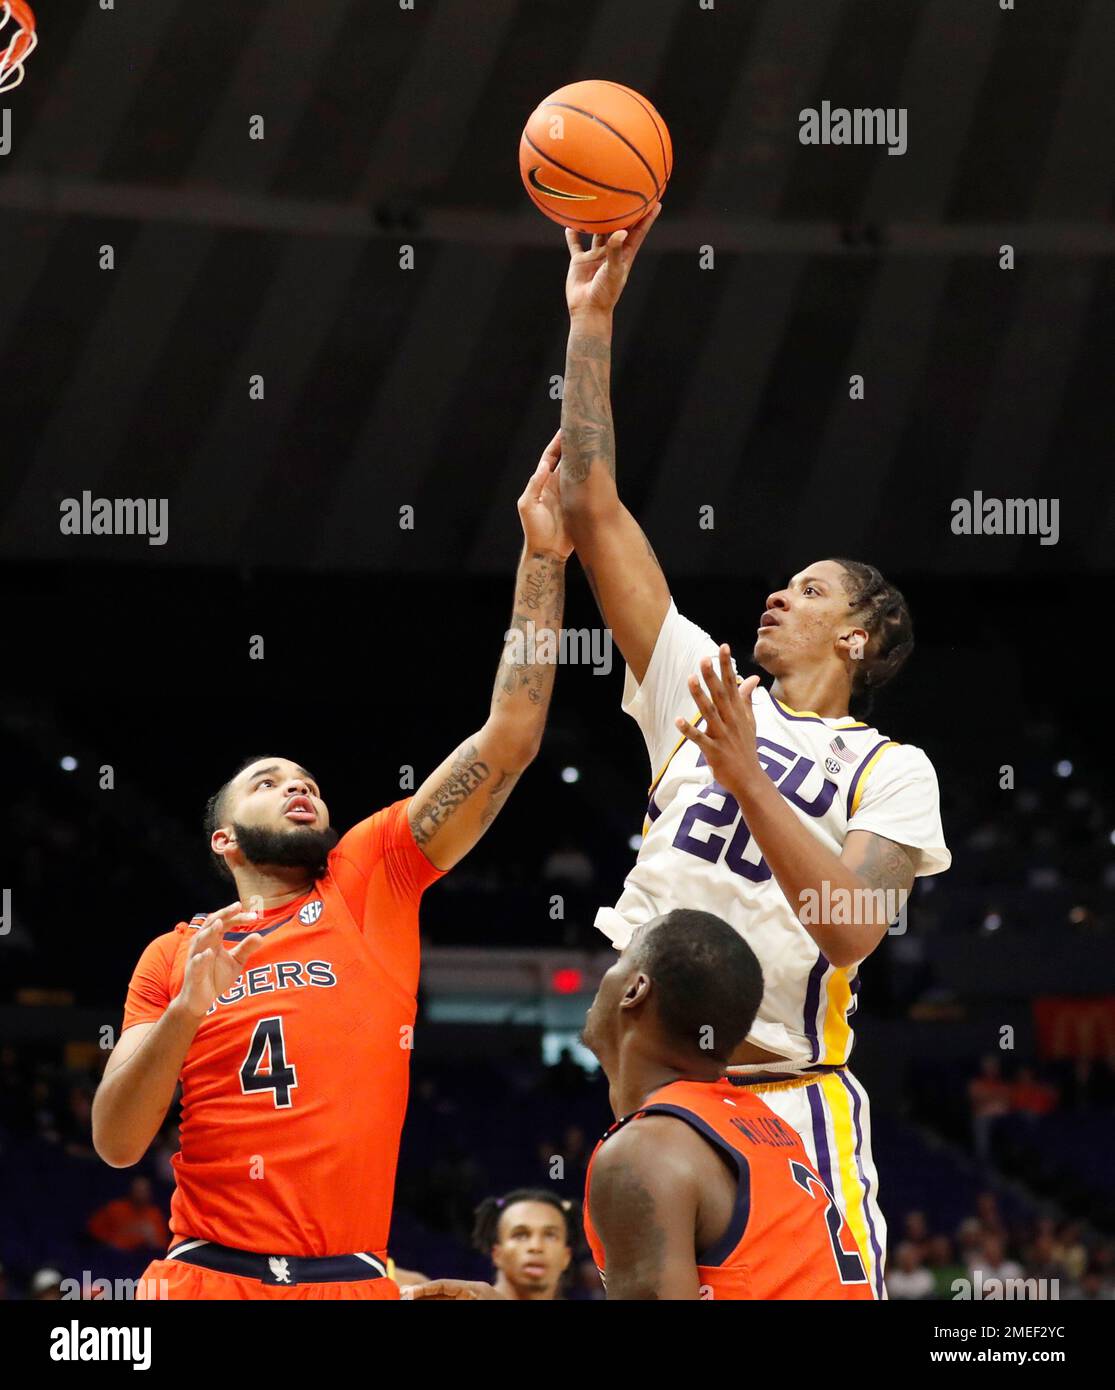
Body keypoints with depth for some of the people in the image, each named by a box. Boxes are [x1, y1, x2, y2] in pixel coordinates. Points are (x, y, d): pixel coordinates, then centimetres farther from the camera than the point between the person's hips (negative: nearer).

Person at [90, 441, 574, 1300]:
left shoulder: (374, 877, 10)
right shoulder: (175, 957, 10)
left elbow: (507, 743, 4)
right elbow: (116, 1143, 3)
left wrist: (542, 558, -2)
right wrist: (185, 1012, -12)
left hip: (352, 1279, 0)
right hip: (209, 1274, 0)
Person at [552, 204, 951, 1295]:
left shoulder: (891, 770, 3)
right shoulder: (702, 690, 13)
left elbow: (851, 929, -14)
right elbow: (595, 511, 9)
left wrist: (745, 776, -20)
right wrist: (592, 319, 5)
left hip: (790, 1100, -4)